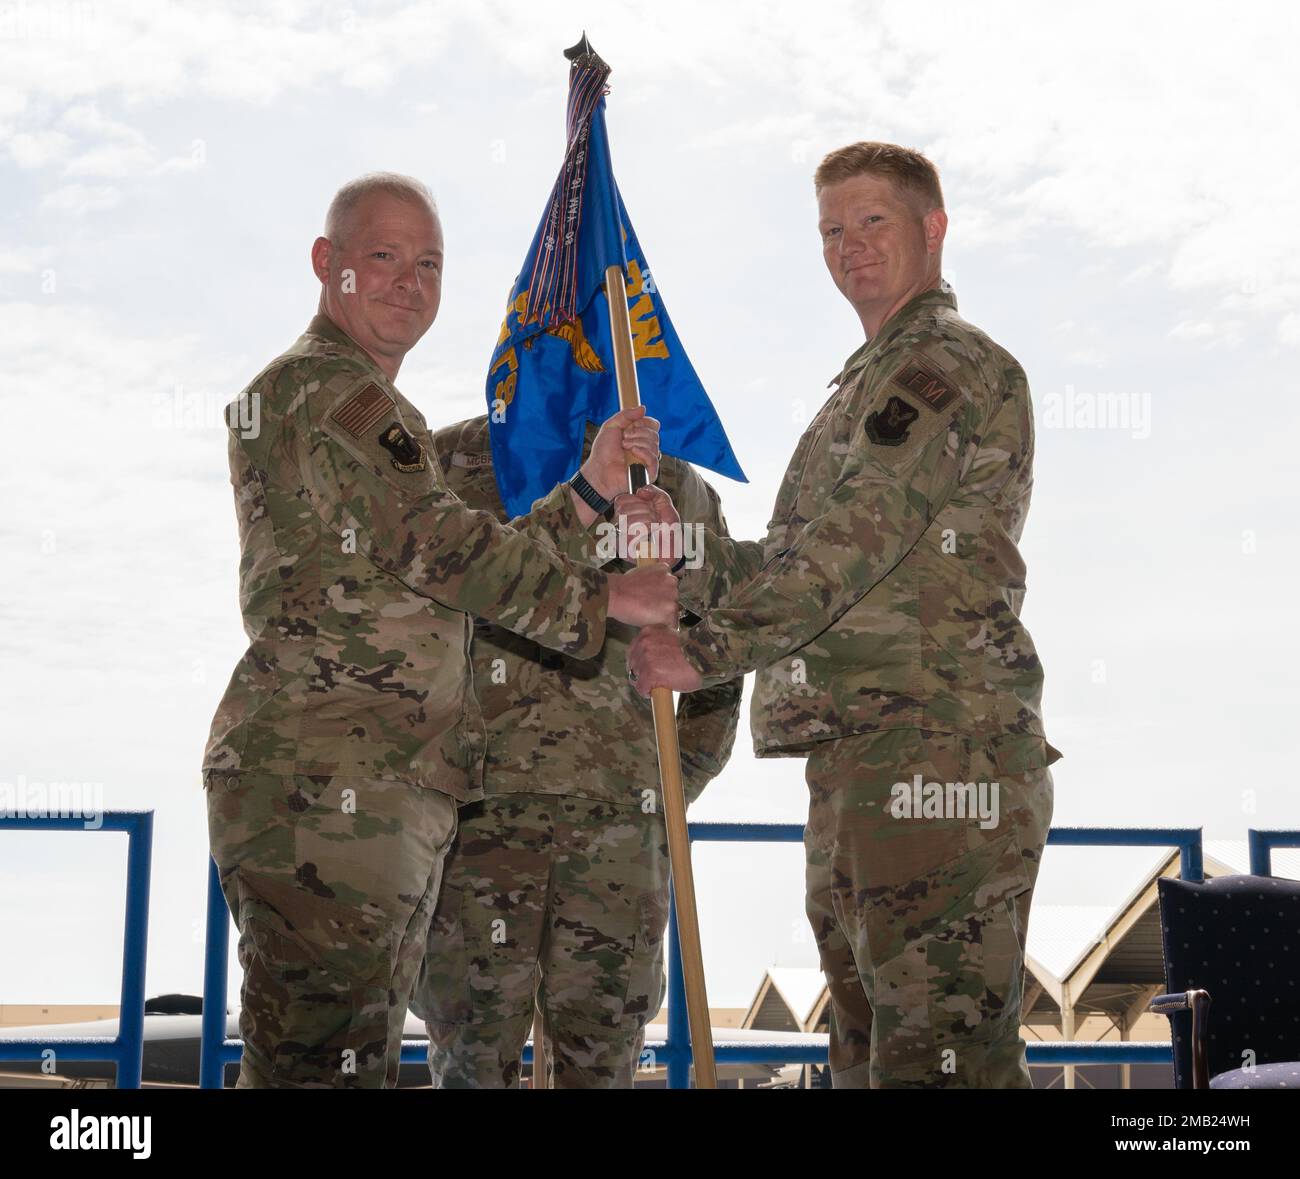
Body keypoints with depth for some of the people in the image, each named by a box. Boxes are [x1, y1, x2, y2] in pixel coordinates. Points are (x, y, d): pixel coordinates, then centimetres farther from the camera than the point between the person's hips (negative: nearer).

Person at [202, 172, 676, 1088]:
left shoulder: (369, 407, 26)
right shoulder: (326, 388, -7)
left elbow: (457, 568, 19)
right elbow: (443, 549, -15)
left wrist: (591, 490, 11)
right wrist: (600, 603, -5)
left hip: (388, 796, 11)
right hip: (328, 781, -11)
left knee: (359, 1054, 14)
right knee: (324, 1064, -10)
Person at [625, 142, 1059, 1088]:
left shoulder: (956, 369, -6)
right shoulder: (874, 381, 26)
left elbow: (849, 548, -16)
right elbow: (804, 563, 26)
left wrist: (707, 654, -11)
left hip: (937, 757, -10)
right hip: (857, 770, 10)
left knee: (939, 1053, -10)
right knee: (868, 1050, 15)